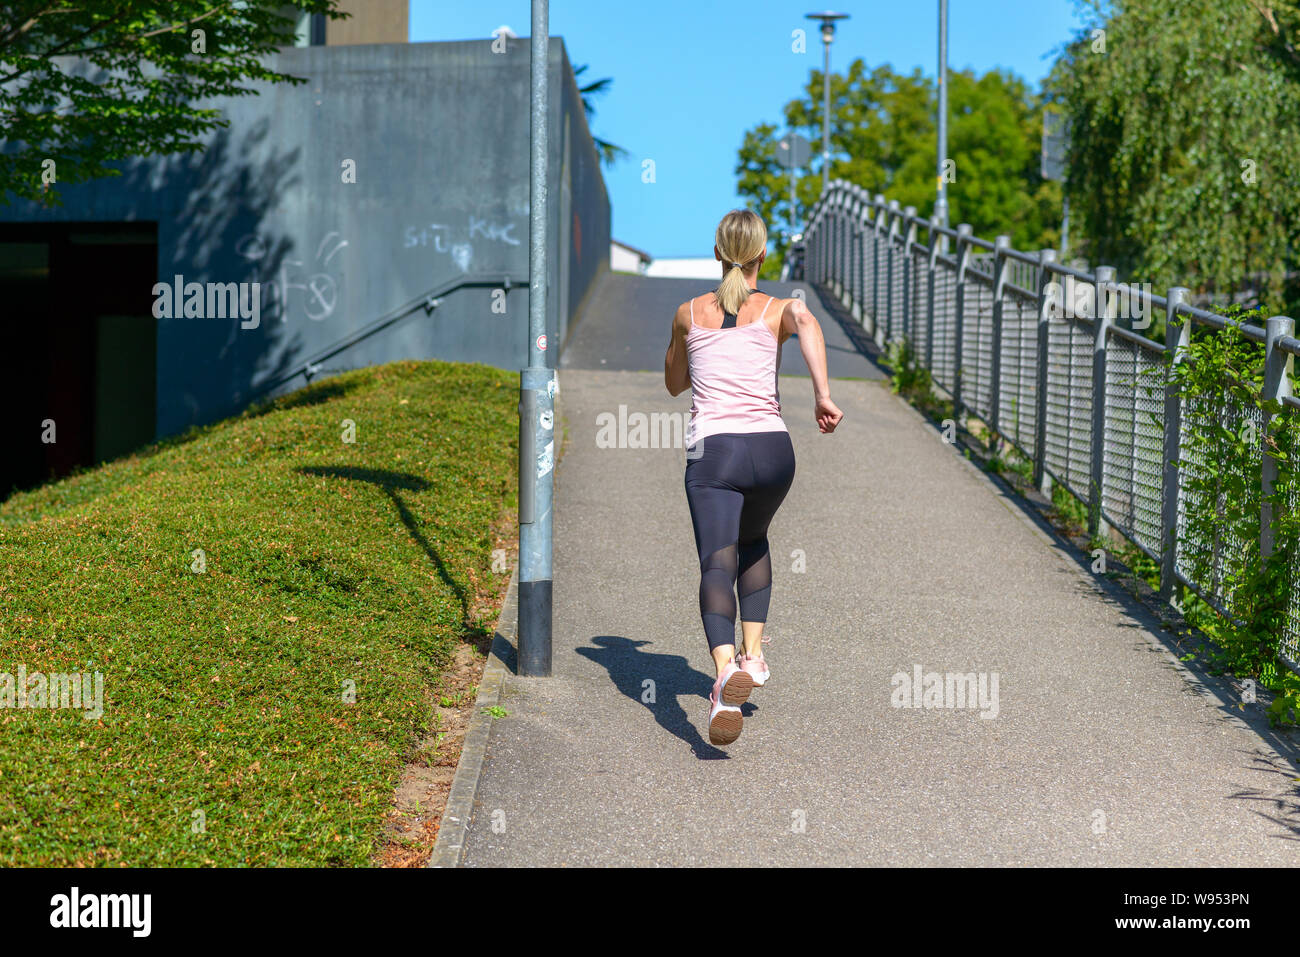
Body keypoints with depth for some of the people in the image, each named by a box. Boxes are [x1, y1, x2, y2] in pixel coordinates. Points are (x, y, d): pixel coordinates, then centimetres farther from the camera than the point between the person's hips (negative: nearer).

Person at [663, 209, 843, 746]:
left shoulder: (689, 314, 16)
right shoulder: (777, 311, 10)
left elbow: (674, 383, 31)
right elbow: (805, 319, -17)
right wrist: (822, 393, -22)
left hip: (713, 452, -1)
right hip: (771, 450, 1)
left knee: (718, 564, -16)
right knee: (753, 540, 31)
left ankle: (726, 670, -42)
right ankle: (754, 654, 23)